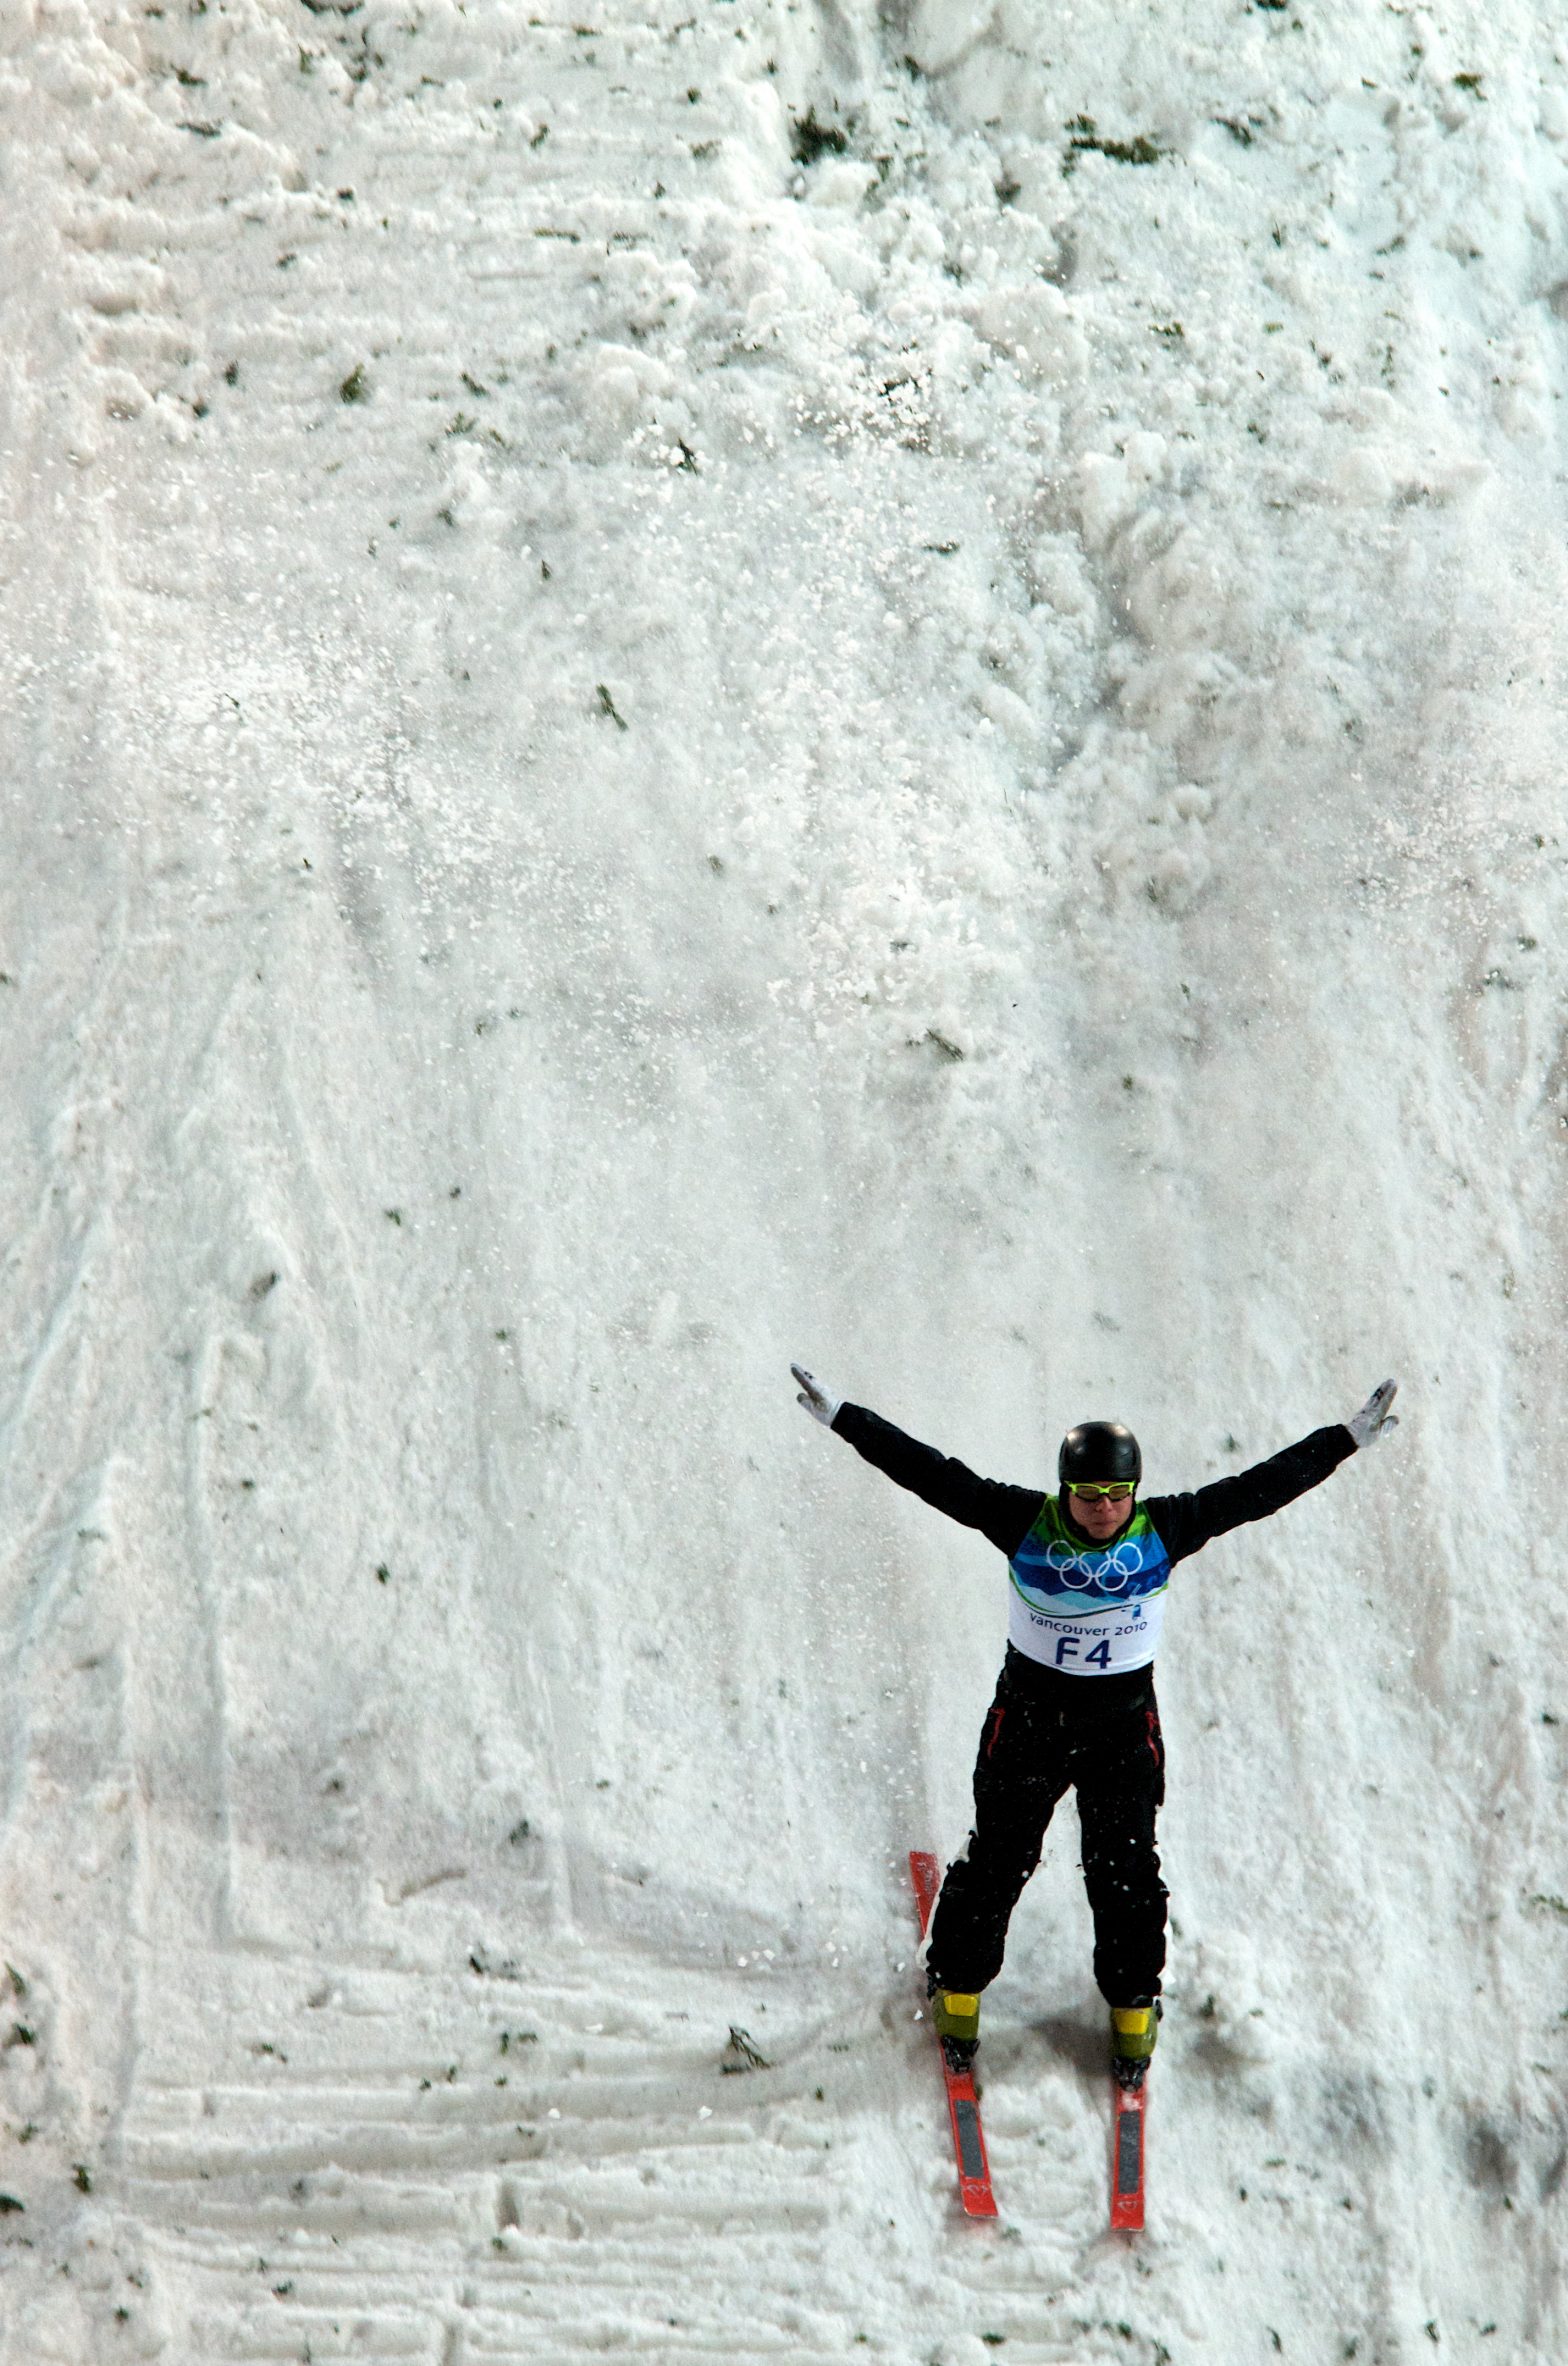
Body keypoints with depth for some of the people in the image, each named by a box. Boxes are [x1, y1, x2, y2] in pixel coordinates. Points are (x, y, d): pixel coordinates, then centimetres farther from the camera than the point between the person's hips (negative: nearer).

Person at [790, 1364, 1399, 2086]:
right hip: (1027, 1717, -1)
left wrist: (1349, 1439, -10)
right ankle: (958, 1985, 35)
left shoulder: (1164, 1530, -15)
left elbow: (1259, 1488, -12)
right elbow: (931, 1474, -18)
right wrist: (841, 1418, -20)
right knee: (996, 1860, 11)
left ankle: (1132, 2004, 32)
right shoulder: (1025, 1523, -18)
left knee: (1124, 1872, 9)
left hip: (1124, 1727, 1)